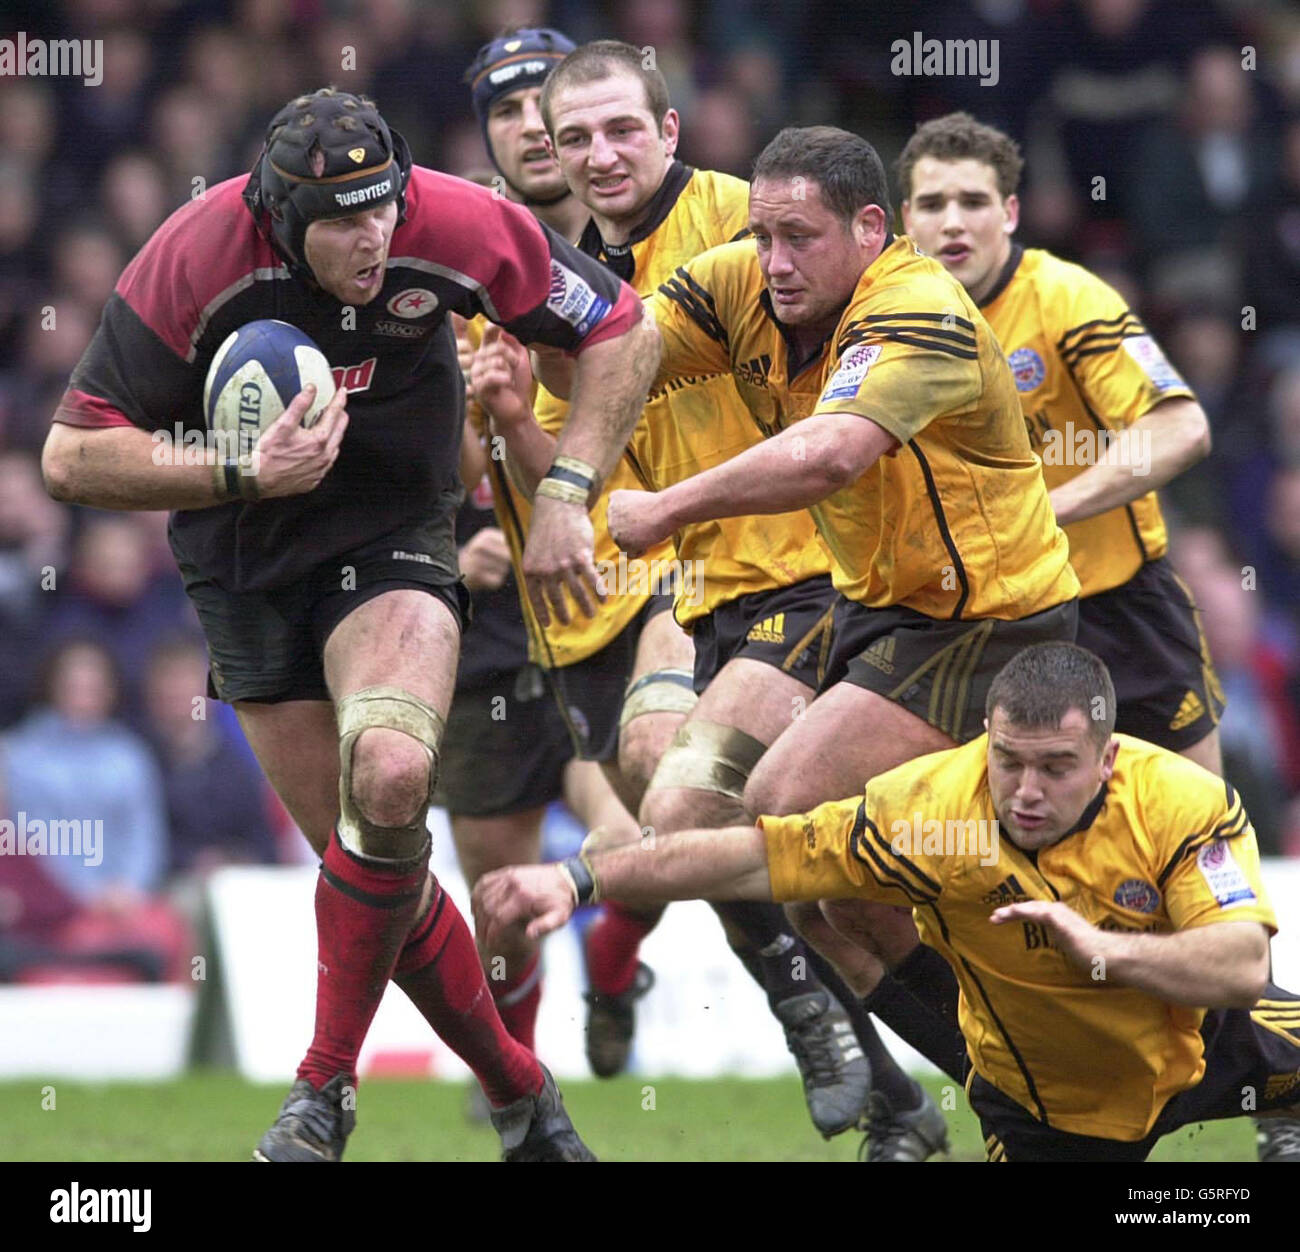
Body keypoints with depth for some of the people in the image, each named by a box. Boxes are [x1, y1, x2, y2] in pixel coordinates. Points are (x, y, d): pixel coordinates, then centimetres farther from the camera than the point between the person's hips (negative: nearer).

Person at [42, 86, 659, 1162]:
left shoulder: (457, 228, -18)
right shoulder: (195, 261, -22)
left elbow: (624, 333, -2)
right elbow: (74, 457, -18)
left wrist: (568, 493, -9)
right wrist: (243, 477, -28)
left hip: (393, 545, -1)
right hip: (247, 575, 1)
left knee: (391, 775, -29)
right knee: (381, 863, 0)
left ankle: (327, 1085, -14)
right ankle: (519, 1093, 20)